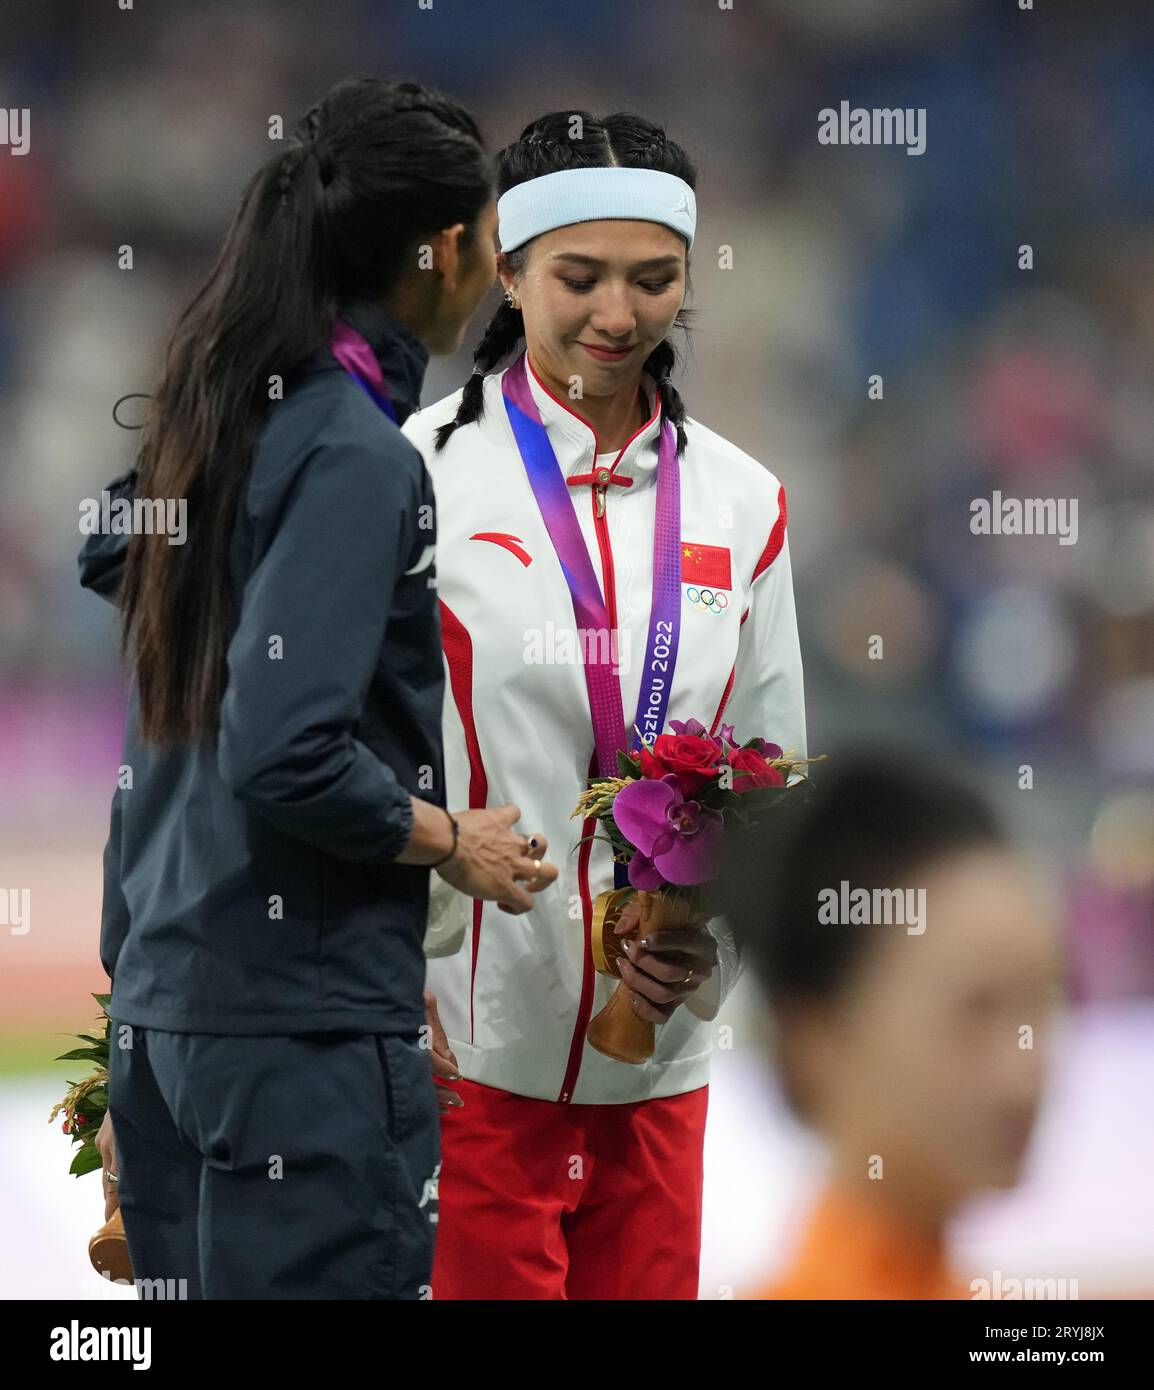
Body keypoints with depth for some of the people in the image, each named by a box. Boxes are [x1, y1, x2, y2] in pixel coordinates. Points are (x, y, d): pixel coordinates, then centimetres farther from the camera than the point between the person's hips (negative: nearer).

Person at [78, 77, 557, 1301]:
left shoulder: (217, 411, 8)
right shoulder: (356, 454, -16)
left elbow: (106, 558, 29)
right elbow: (288, 754, -22)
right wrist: (454, 843, -8)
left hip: (164, 997, 9)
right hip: (303, 1017, -9)